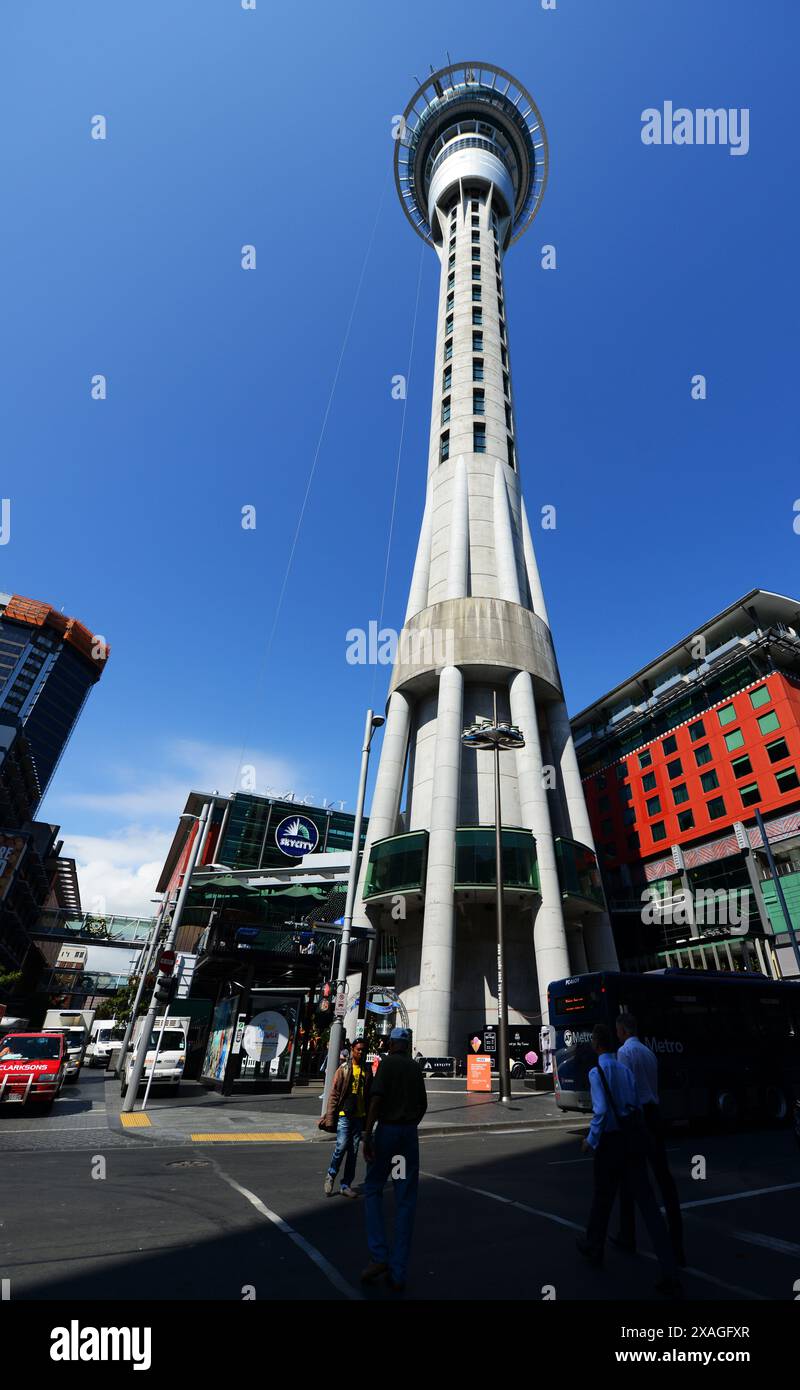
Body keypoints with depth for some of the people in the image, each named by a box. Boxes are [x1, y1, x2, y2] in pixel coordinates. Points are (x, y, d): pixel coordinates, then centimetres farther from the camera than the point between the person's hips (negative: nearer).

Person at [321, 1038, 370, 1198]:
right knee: (341, 1147, -9)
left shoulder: (367, 1071, 6)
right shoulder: (343, 1069, -6)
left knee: (353, 1152, 8)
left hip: (359, 1117, 4)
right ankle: (330, 1176, 17)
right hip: (344, 1115, -4)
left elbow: (369, 1095, 13)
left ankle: (346, 1185, 20)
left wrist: (368, 1117, 12)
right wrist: (330, 1118, -8)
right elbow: (334, 1094, -6)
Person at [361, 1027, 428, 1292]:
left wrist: (367, 1133, -19)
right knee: (406, 1200, 9)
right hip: (410, 1132, 4)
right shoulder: (416, 1068, 10)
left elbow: (377, 1098, -19)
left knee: (373, 1190, 14)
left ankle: (379, 1255, 2)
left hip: (387, 1130, -4)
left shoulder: (387, 1063, -7)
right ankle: (398, 1273, 10)